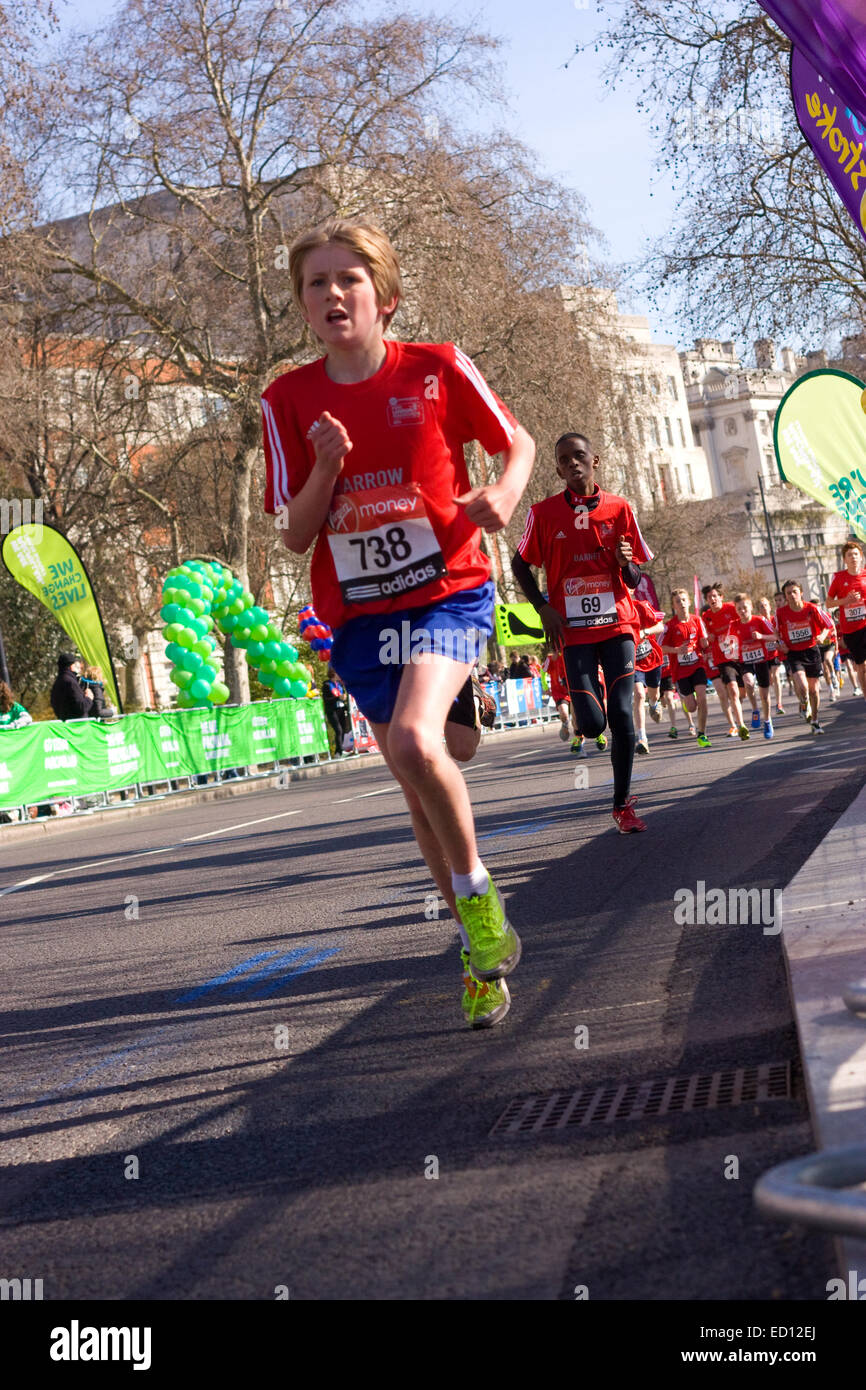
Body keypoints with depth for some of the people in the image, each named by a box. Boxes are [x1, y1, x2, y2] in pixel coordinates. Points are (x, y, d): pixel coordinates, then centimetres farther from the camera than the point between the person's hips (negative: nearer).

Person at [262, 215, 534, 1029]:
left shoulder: (437, 370, -6)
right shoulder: (290, 400, -1)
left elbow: (517, 443, 8)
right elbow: (296, 536, -1)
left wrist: (503, 493, -13)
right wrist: (327, 466, -19)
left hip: (448, 591, -3)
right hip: (358, 613, 4)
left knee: (416, 739, -30)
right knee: (417, 790, 9)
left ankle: (475, 888, -5)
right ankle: (484, 949, 27)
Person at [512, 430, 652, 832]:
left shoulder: (618, 509, 3)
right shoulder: (544, 513, -1)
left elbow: (634, 580, 9)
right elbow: (520, 564, 10)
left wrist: (626, 562, -15)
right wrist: (543, 608, -2)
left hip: (617, 624, 1)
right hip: (574, 631, -1)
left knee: (622, 717, -8)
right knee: (592, 724, -9)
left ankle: (622, 804, 6)